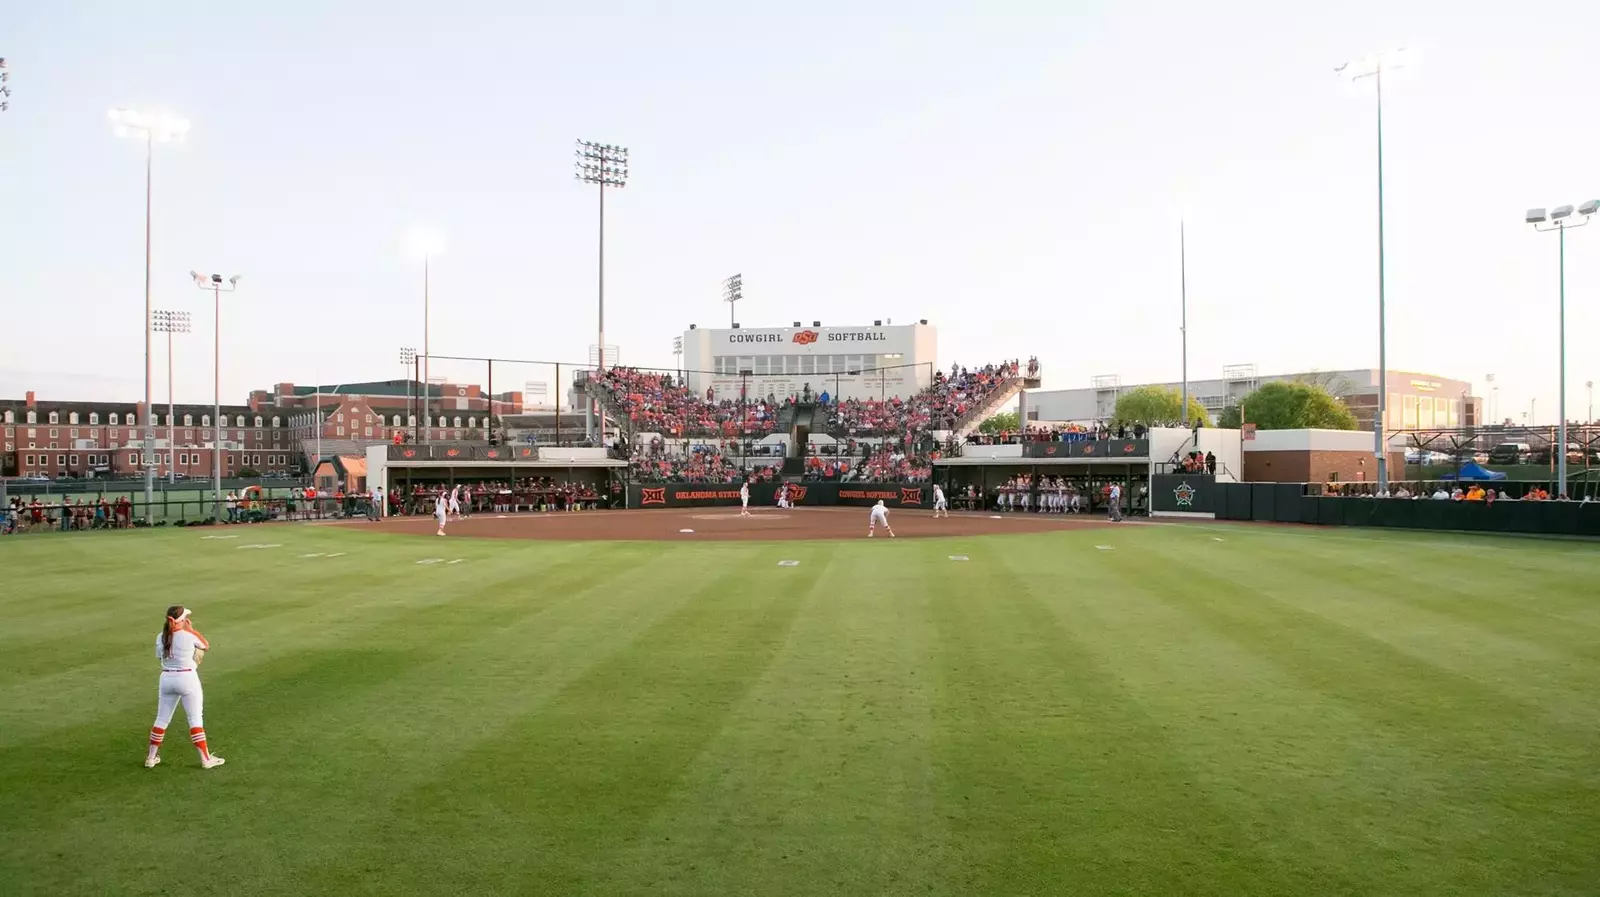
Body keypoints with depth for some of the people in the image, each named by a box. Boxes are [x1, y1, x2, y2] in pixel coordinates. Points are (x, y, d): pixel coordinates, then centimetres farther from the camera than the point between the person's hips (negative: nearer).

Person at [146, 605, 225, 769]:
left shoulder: (160, 638, 1)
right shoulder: (189, 636, -13)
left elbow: (160, 657, 12)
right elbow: (206, 646, 4)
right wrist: (191, 629, 2)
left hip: (166, 679, 5)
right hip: (187, 678, -5)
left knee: (162, 719, 16)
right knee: (195, 719, 1)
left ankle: (151, 758, 24)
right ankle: (206, 759, 4)